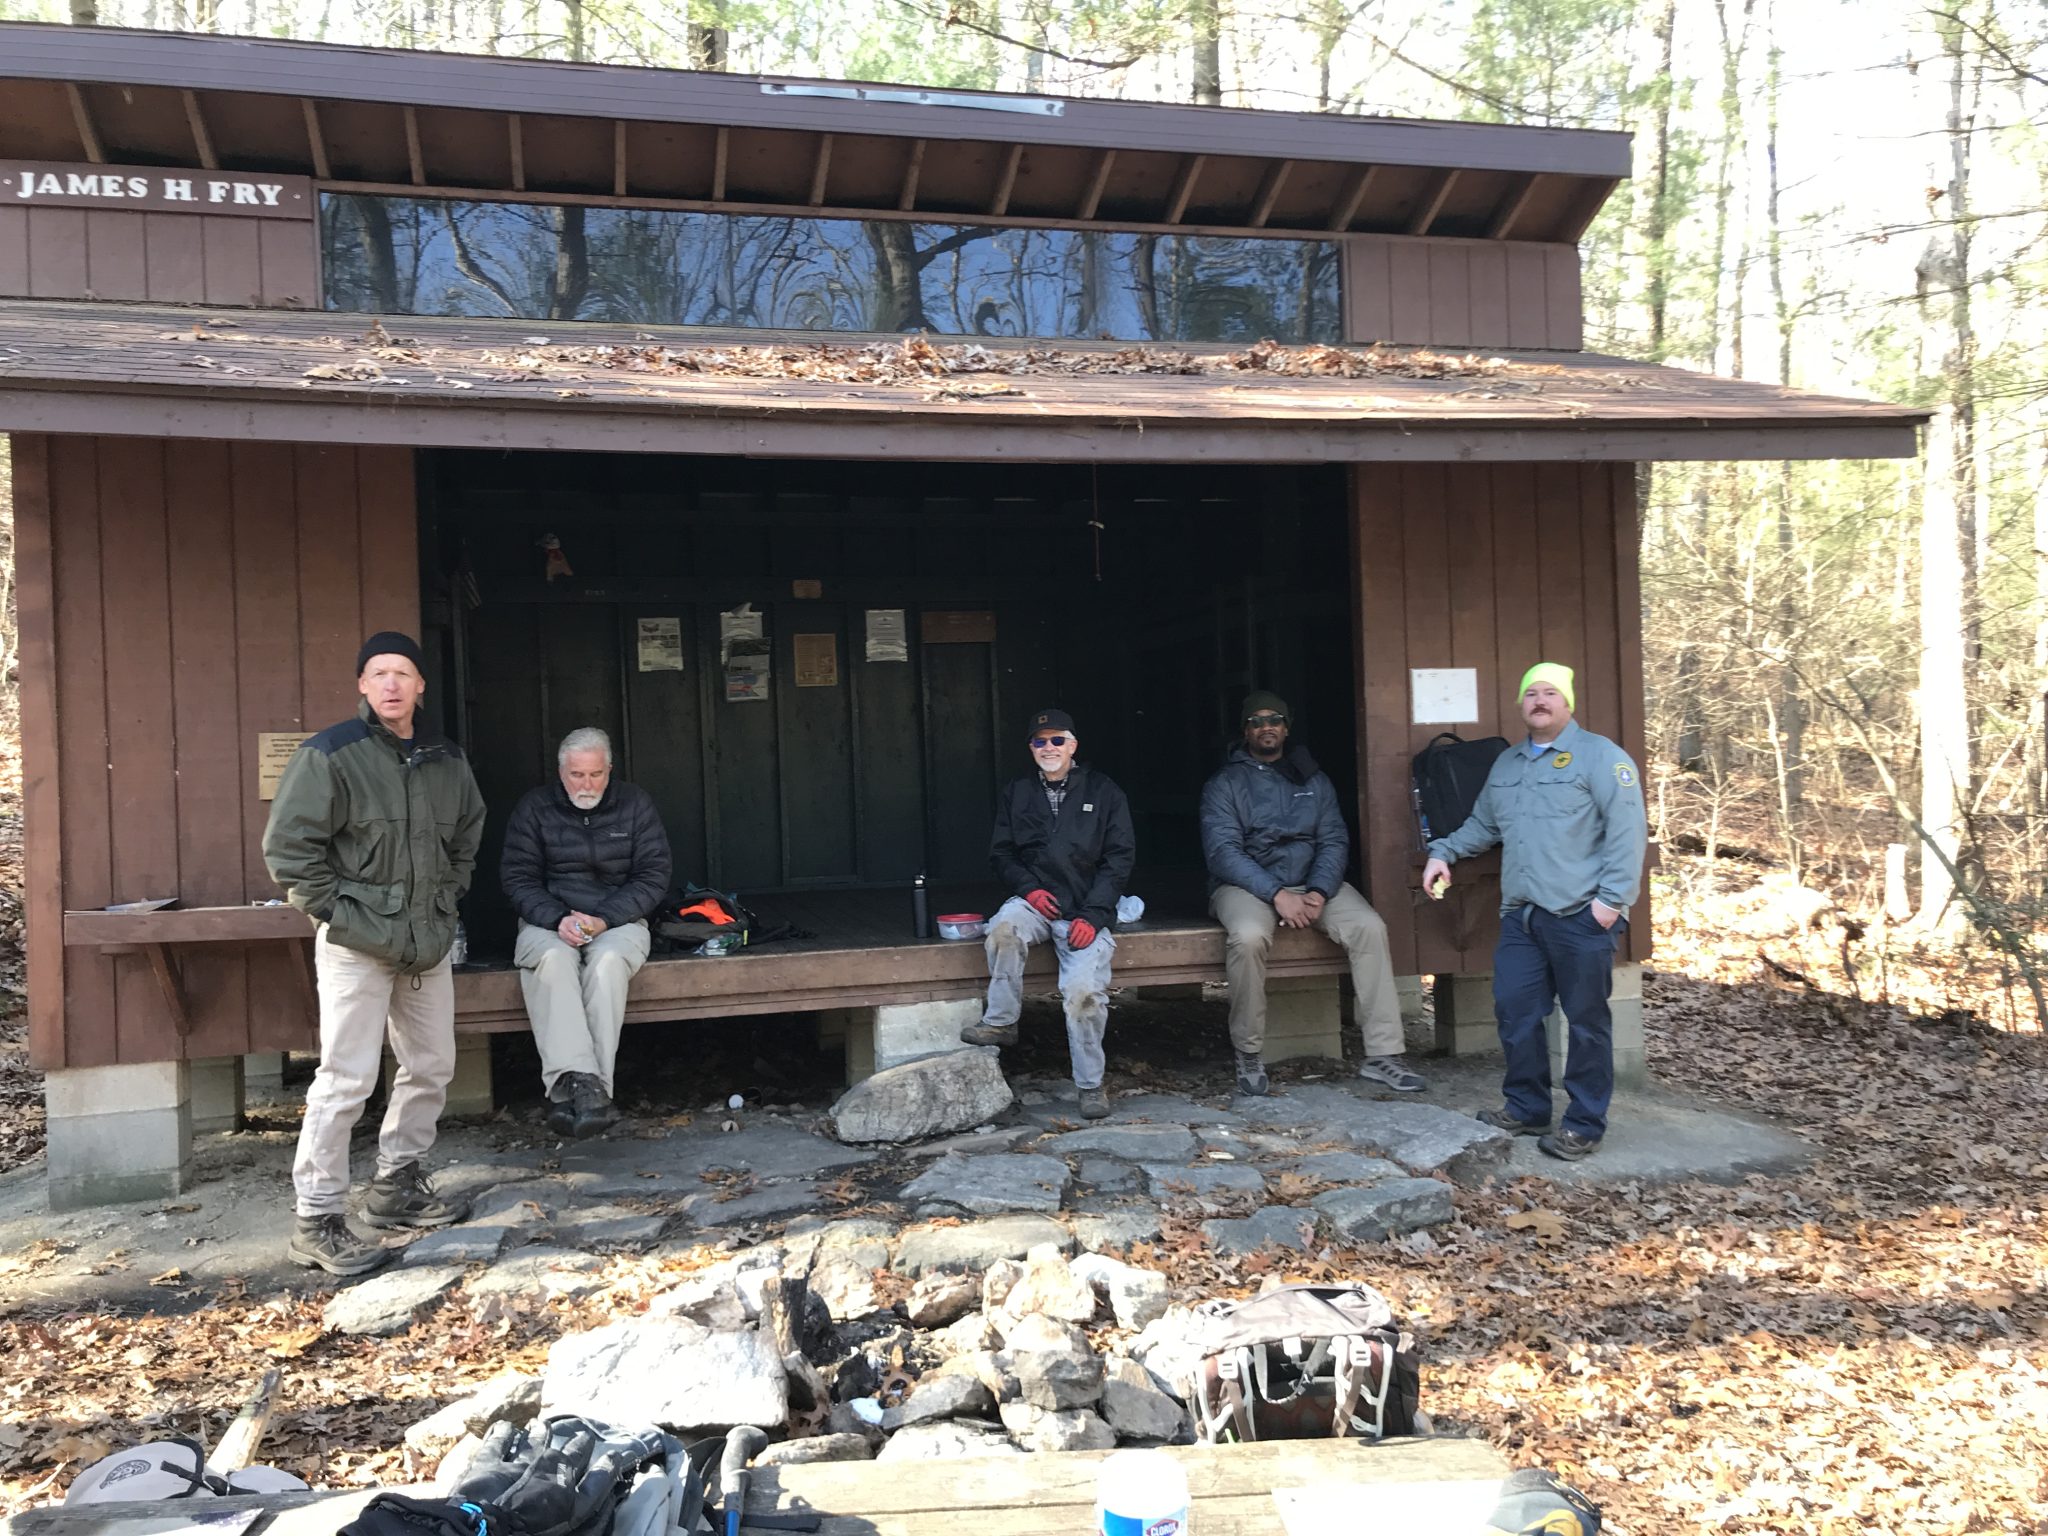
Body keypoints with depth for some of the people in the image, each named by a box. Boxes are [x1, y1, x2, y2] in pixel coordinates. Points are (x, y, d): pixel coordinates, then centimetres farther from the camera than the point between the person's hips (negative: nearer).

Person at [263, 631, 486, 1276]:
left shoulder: (447, 761, 8)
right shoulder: (331, 755, -11)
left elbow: (467, 835, 24)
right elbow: (286, 845, -12)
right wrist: (337, 911, -13)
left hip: (428, 943, 7)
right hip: (357, 945, -7)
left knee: (431, 1067, 14)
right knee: (347, 1077, -7)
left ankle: (396, 1185, 31)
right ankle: (316, 1221, 4)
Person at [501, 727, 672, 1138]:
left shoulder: (636, 804, 5)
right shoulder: (534, 807, 5)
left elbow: (653, 877, 1)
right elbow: (517, 877, 1)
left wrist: (603, 919, -14)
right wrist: (557, 918, -18)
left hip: (617, 920, 0)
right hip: (548, 920, 1)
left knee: (608, 961, -34)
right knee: (552, 959, -34)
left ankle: (571, 1089, -39)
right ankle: (581, 1081, -47)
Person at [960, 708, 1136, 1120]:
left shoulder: (1103, 792, 6)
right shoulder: (1015, 794, 14)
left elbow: (1120, 857, 1)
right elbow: (1001, 852, 14)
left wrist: (1093, 915, -10)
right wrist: (1028, 888, -7)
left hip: (1085, 909, -2)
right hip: (1034, 900, 2)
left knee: (1084, 989, -22)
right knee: (1004, 929, -34)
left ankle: (1091, 1084, -3)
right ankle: (1000, 1021, -16)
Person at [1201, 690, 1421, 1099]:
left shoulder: (1313, 780, 14)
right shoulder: (1225, 783, 2)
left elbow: (1334, 841, 5)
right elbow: (1222, 851, -10)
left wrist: (1319, 892, -15)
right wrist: (1277, 895, -21)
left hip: (1312, 881, 4)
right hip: (1247, 885, -3)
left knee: (1369, 926, -22)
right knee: (1248, 936, -35)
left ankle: (1382, 1055, -18)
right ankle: (1248, 1055, -17)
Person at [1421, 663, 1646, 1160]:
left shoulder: (1600, 755, -4)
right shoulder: (1506, 763, 19)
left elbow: (1627, 830, -11)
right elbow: (1482, 824, 29)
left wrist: (1613, 898, -17)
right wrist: (1444, 852, 14)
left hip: (1582, 915, -7)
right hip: (1521, 915, 7)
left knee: (1586, 1020, 1)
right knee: (1514, 1012, 8)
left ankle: (1585, 1125, 11)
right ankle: (1527, 1108, 23)